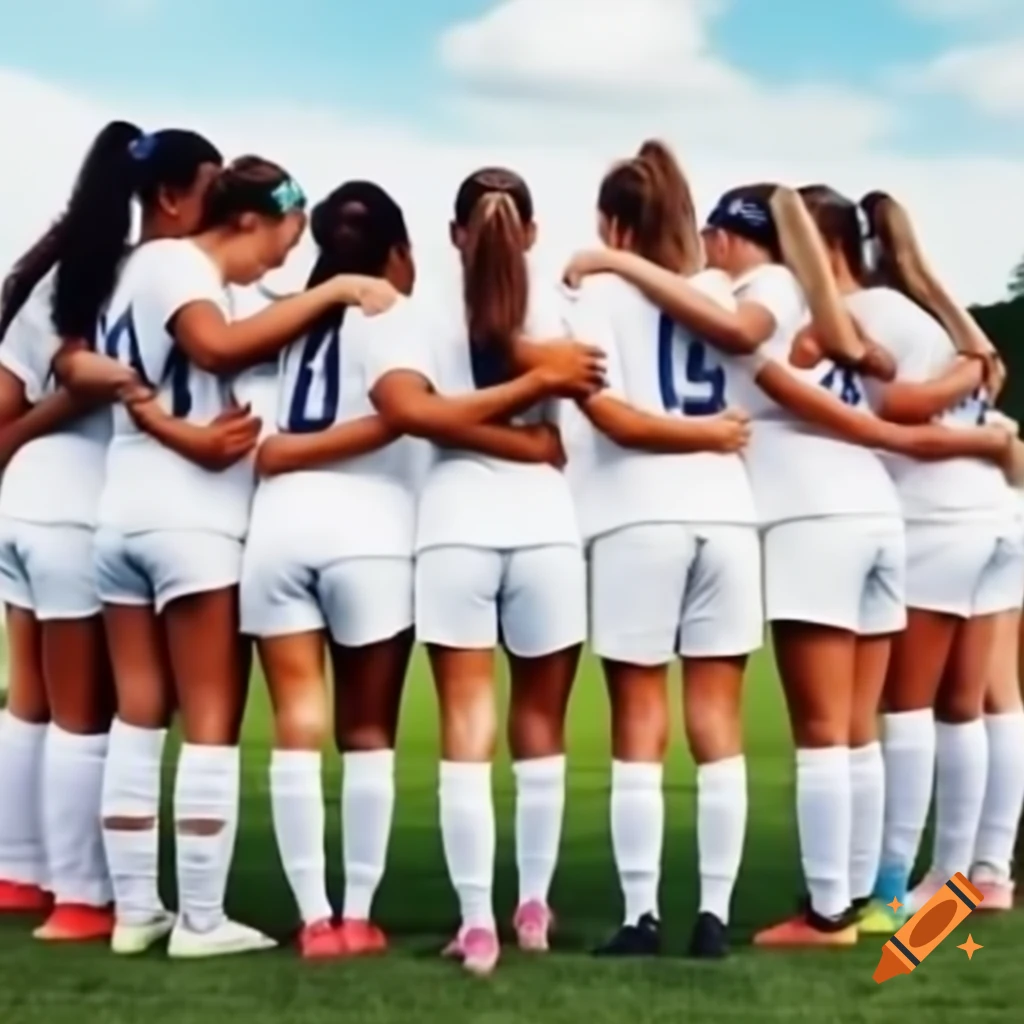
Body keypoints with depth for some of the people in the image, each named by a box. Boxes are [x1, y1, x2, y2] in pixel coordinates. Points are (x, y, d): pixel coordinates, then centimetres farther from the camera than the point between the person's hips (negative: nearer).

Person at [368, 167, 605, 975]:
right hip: (543, 522, 1)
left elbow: (406, 406, -11)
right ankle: (534, 906, 23)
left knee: (466, 722, 3)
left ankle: (477, 922, 1)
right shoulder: (559, 311, 5)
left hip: (456, 520, 0)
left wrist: (517, 442, -7)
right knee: (541, 720, 14)